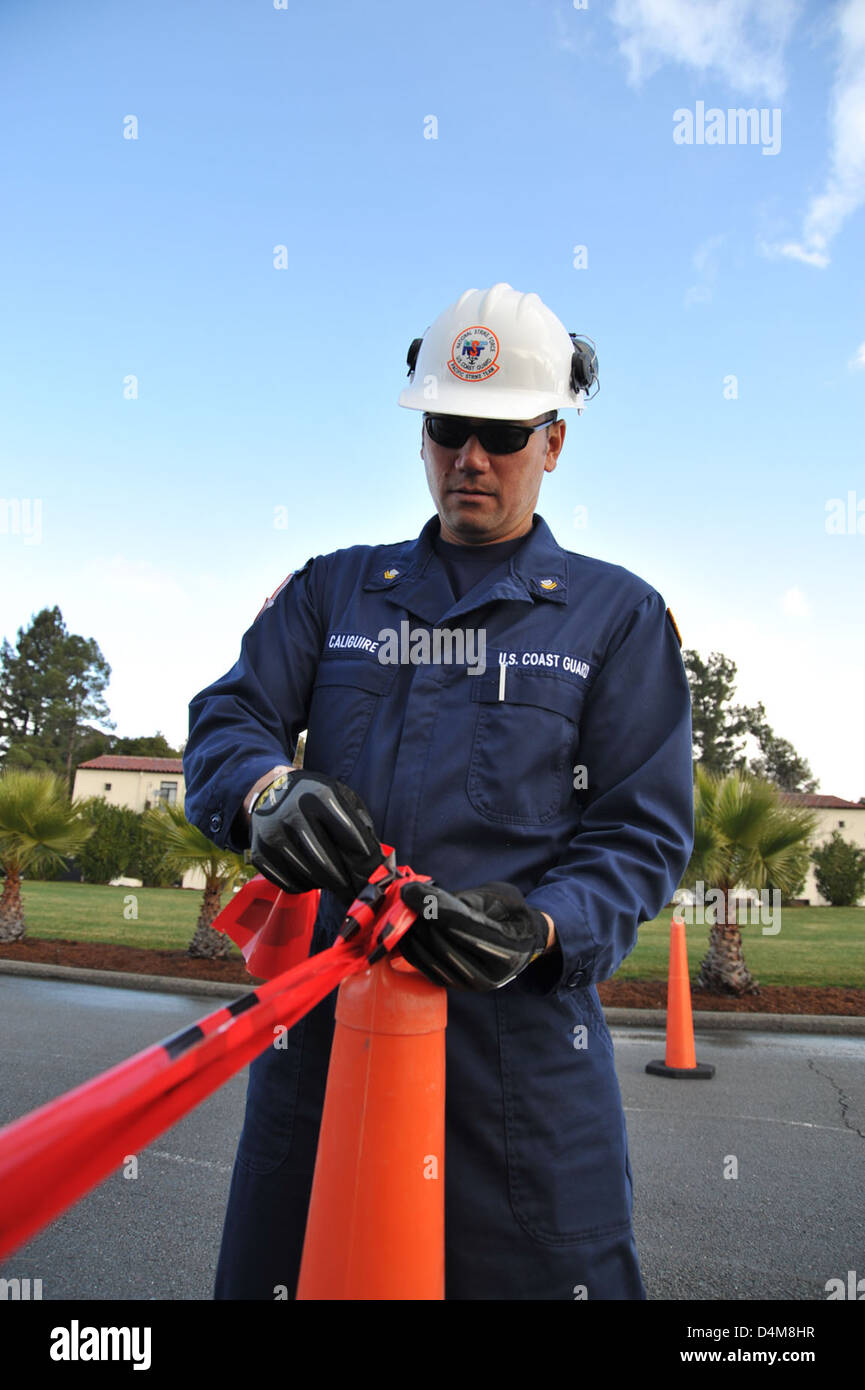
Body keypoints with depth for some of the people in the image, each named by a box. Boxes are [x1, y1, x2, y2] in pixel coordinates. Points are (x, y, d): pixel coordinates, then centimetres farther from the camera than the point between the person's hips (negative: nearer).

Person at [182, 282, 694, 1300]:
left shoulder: (618, 615, 7)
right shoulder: (333, 590, 14)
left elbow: (643, 832, 1)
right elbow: (225, 721, 7)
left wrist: (539, 927, -18)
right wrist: (268, 790, -17)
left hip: (523, 1034, -2)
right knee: (274, 1271, 14)